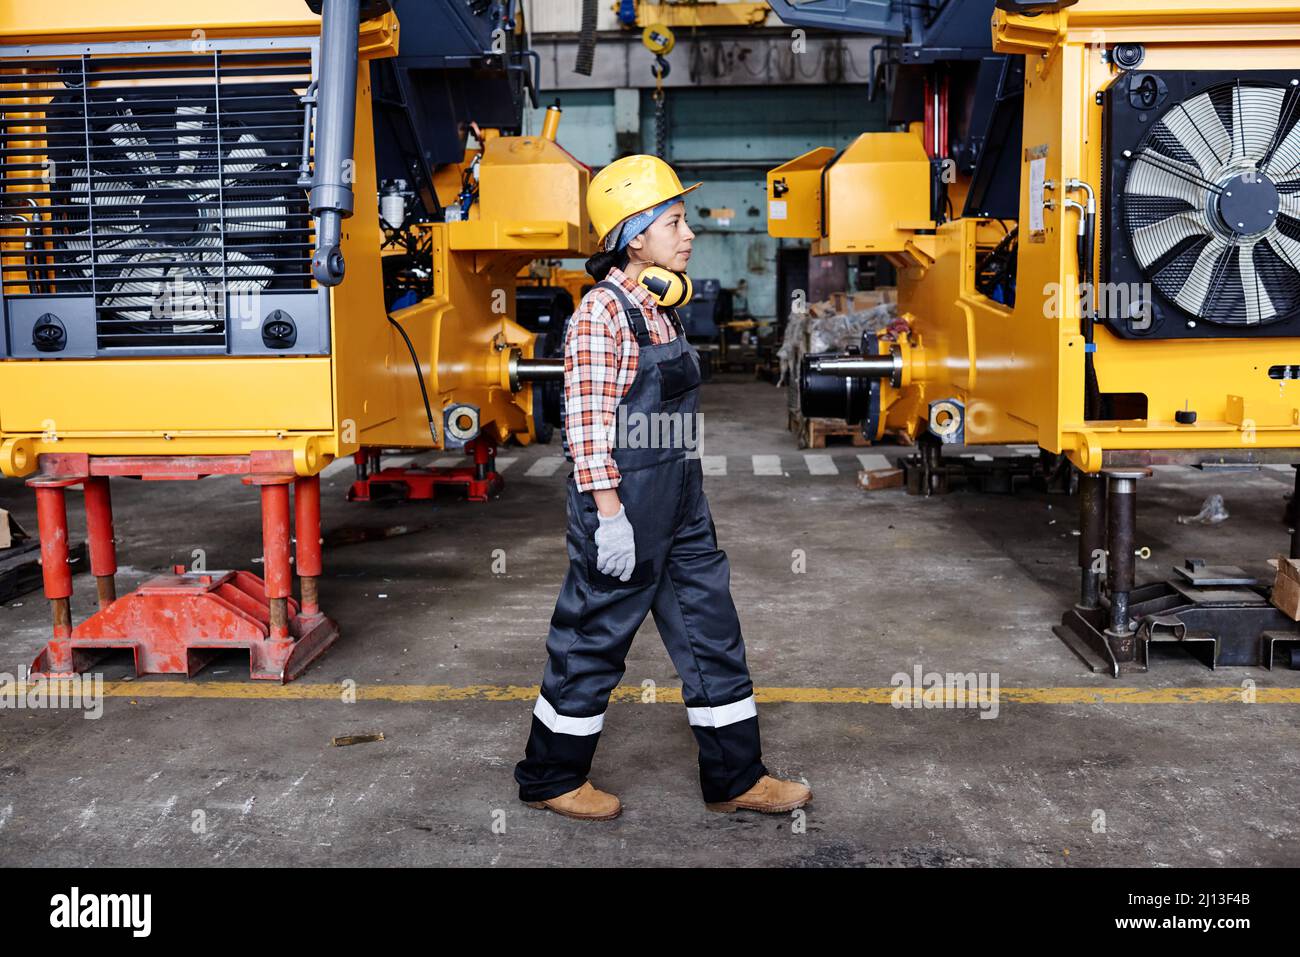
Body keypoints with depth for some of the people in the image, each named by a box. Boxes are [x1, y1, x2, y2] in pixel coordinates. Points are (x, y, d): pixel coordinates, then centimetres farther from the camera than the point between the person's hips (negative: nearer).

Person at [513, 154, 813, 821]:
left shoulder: (660, 309, 12)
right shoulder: (602, 312, -15)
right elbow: (587, 420, -20)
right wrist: (609, 514, -23)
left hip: (680, 508, 9)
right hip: (625, 509, -9)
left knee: (711, 630, 11)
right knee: (594, 640, 4)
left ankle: (734, 777, 23)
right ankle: (550, 778, 23)